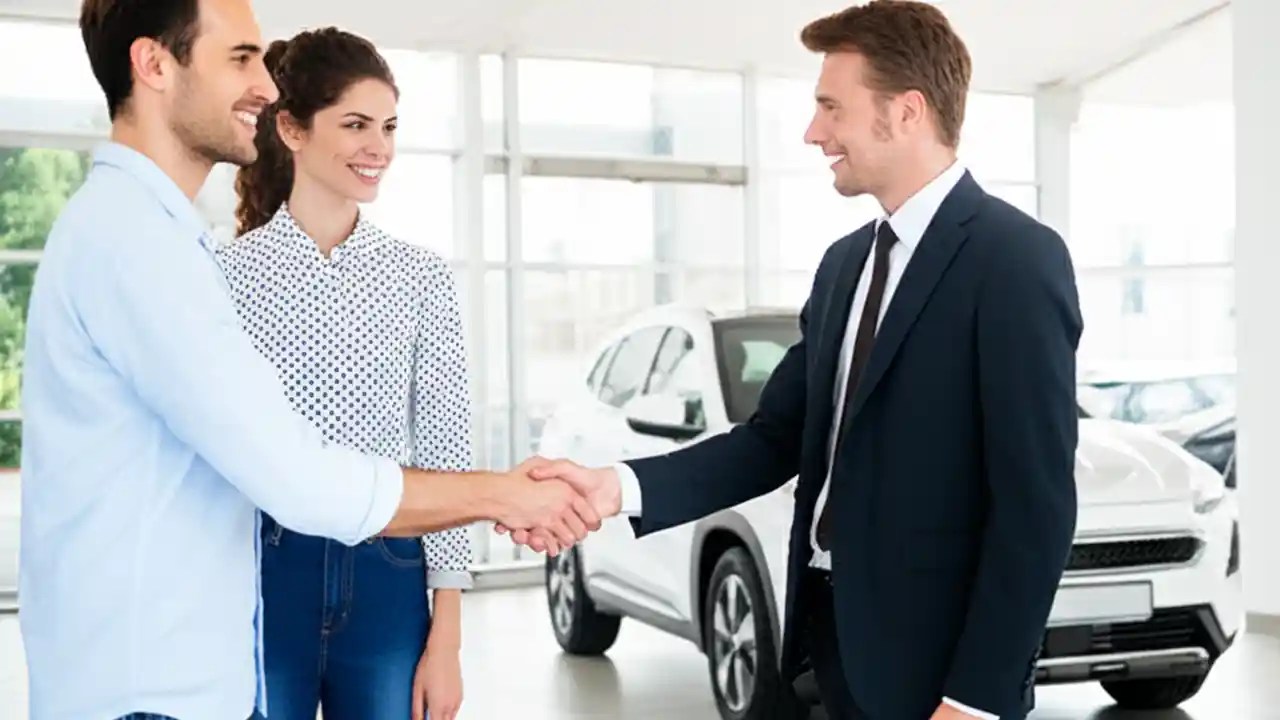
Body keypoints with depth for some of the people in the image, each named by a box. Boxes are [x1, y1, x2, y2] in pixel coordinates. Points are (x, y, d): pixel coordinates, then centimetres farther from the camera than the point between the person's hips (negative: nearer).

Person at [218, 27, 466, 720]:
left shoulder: (421, 277, 3)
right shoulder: (225, 272, -2)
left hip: (386, 583, 1)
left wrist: (446, 638, 0)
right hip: (263, 580, -1)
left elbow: (445, 459, 3)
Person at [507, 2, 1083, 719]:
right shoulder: (846, 263, 10)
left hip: (933, 659, -8)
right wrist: (620, 486, -8)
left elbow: (1036, 503, -17)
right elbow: (778, 438, 6)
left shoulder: (1017, 258, -14)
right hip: (831, 631, 8)